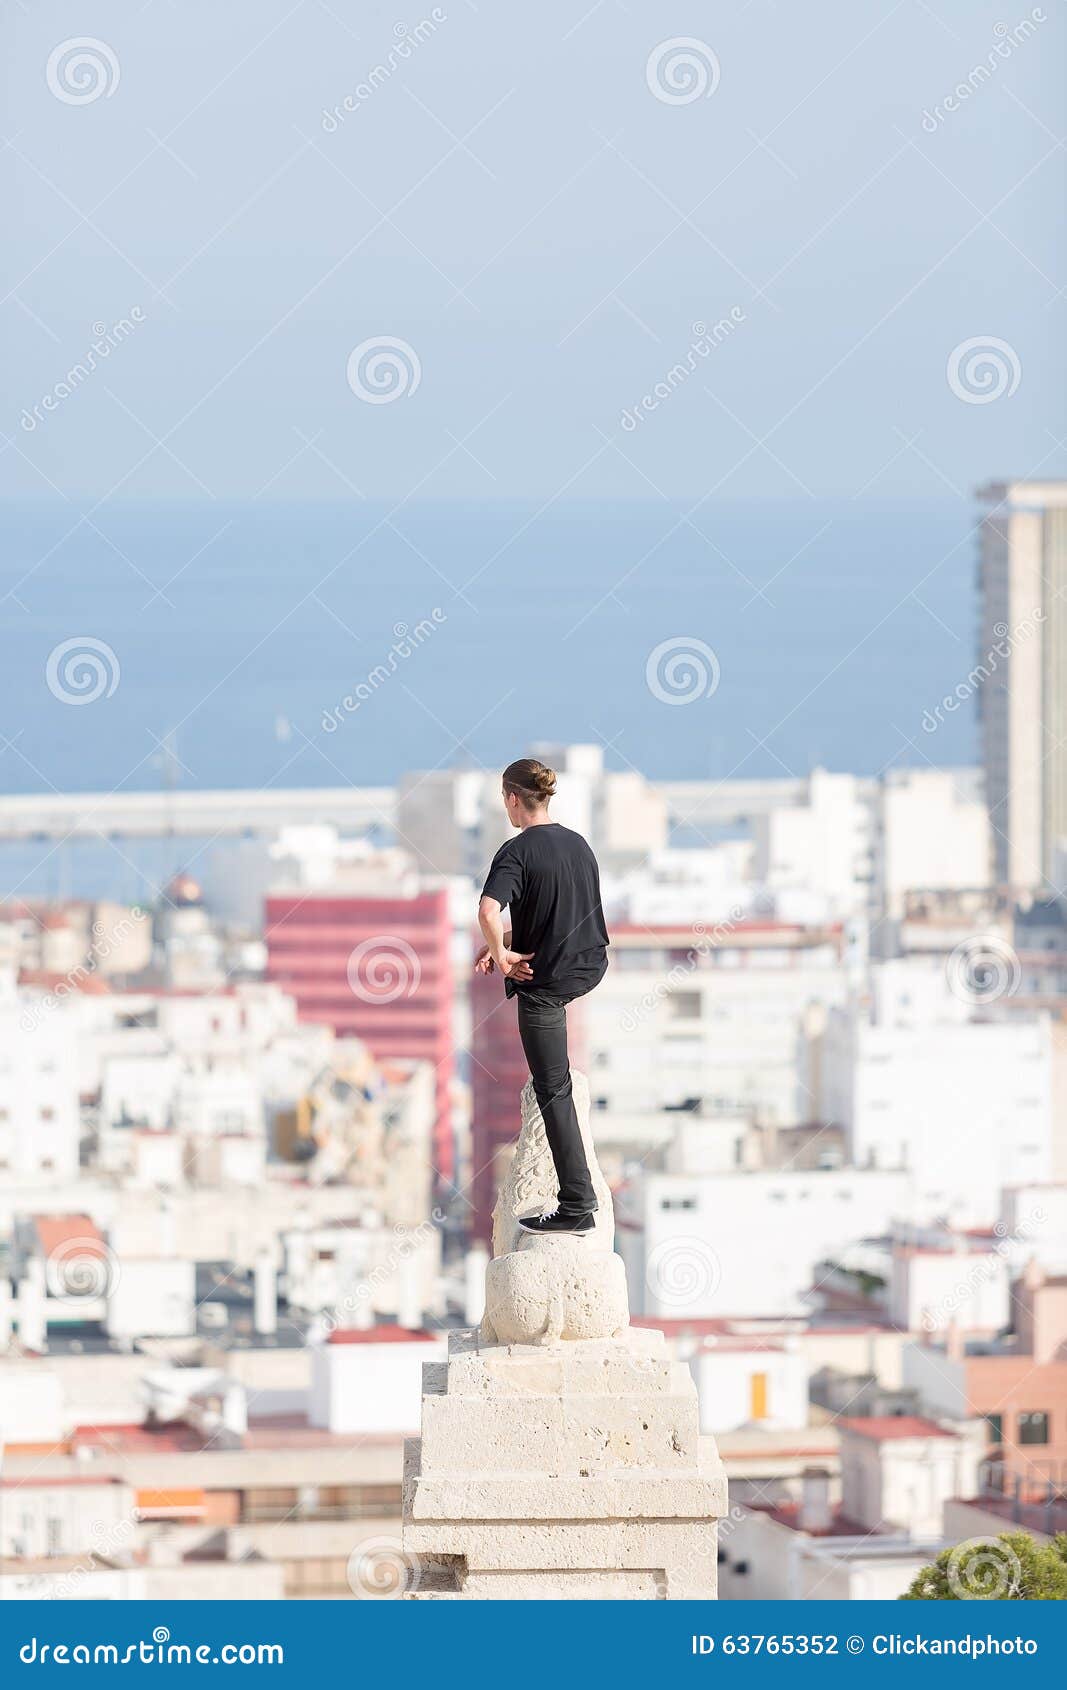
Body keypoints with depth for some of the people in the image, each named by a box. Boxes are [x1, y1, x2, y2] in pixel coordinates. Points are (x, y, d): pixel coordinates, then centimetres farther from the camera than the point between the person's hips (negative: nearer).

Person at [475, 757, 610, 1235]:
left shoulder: (518, 851, -18)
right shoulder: (578, 843, 6)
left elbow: (488, 912, -33)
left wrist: (502, 954, -15)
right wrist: (503, 943, 13)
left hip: (545, 978, -7)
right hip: (591, 967, 7)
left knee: (554, 1092, 0)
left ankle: (577, 1207, -1)